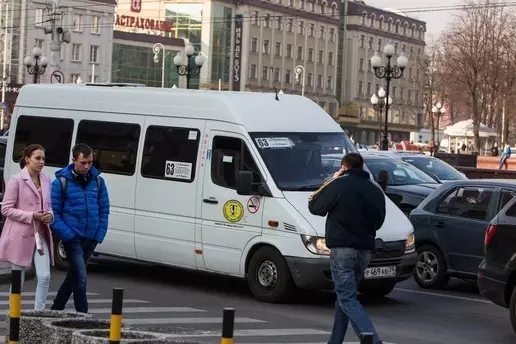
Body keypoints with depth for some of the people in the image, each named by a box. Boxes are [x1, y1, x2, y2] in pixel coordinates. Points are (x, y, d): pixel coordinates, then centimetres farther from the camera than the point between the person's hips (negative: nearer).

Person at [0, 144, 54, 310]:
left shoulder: (46, 180, 9)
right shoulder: (17, 180, -8)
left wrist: (49, 215, -3)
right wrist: (31, 216, -16)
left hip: (41, 235, 5)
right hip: (21, 235, -5)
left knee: (44, 276, -7)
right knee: (18, 279, 5)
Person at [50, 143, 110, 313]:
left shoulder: (98, 181, 6)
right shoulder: (62, 181, -6)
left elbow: (104, 210, 10)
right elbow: (53, 212, -5)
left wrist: (99, 234, 0)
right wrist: (67, 234, -15)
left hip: (91, 238, 5)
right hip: (73, 238, -5)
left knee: (74, 275, 15)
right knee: (80, 277, -13)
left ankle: (56, 309, 29)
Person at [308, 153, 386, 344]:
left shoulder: (339, 185, -10)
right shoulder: (375, 190, 11)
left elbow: (315, 207, -1)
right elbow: (378, 221, 19)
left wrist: (331, 182, 8)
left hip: (342, 249, -7)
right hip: (365, 251, 7)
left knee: (347, 299, -8)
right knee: (345, 296, 19)